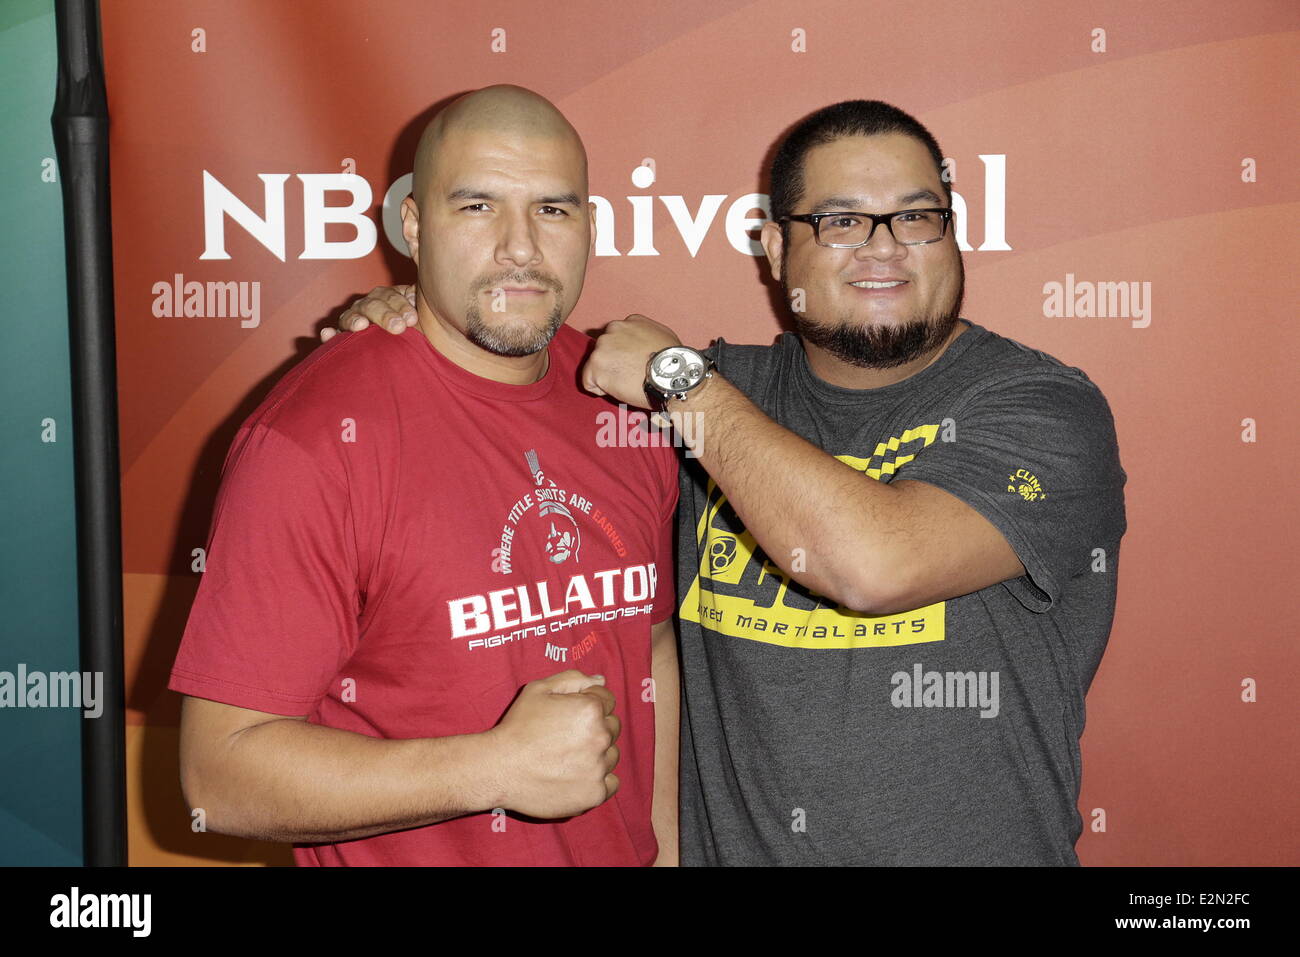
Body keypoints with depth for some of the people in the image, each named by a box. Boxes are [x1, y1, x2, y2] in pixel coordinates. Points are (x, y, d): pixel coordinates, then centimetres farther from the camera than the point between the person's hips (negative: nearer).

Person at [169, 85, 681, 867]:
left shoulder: (622, 398, -2)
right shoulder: (313, 438, -20)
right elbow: (221, 772, -21)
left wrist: (666, 846, 5)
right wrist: (499, 766, -26)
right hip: (400, 853, -5)